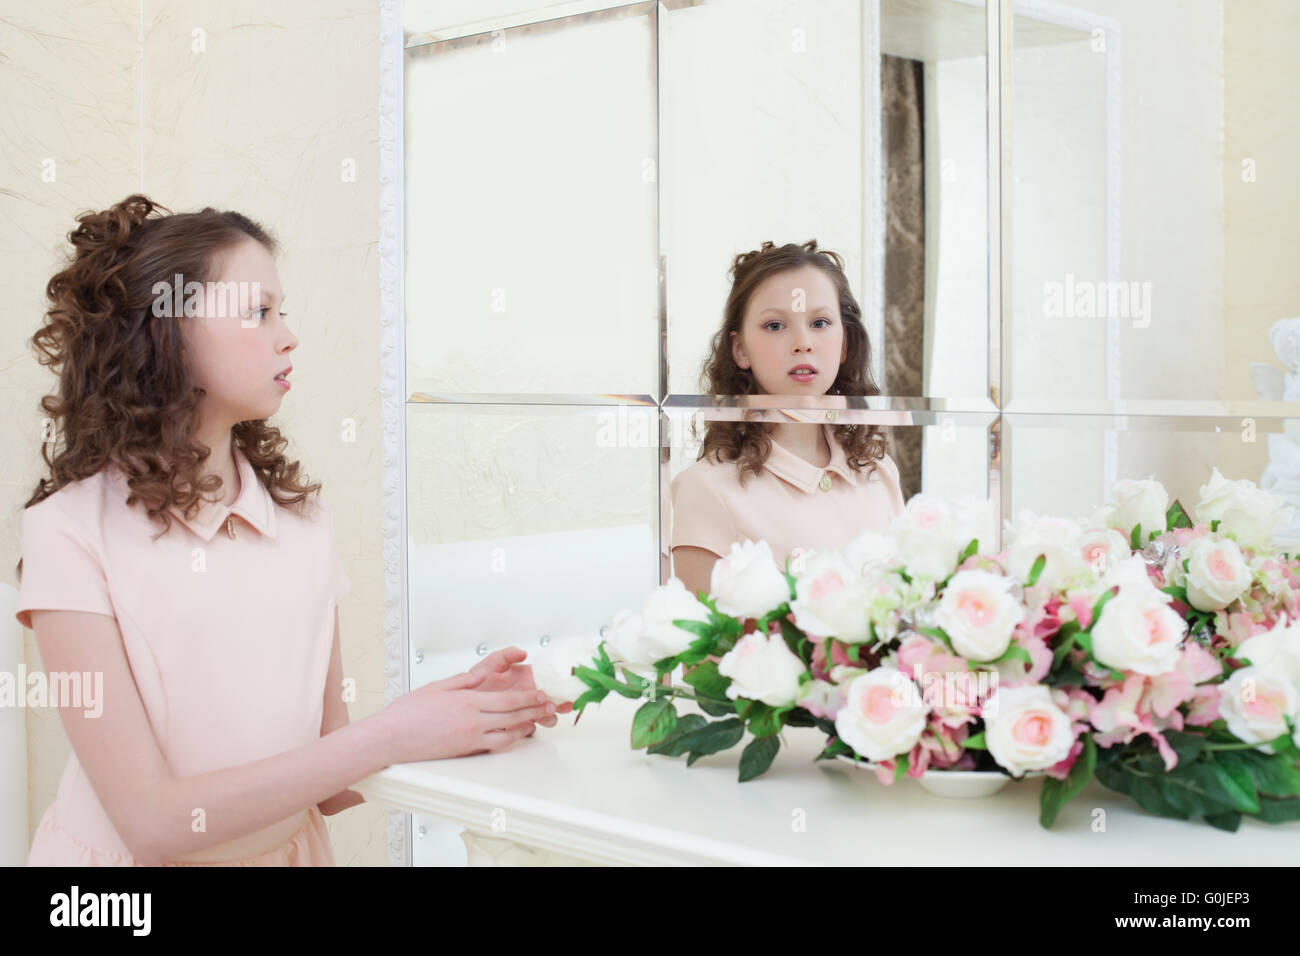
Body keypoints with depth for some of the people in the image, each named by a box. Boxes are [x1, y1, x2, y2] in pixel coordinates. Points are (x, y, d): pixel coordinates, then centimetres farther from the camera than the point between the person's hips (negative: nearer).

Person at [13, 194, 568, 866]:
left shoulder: (301, 515, 2)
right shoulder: (73, 528, -10)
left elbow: (326, 782, 4)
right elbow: (152, 822, -15)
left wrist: (446, 720, -12)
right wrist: (389, 738, -18)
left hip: (290, 847, 2)